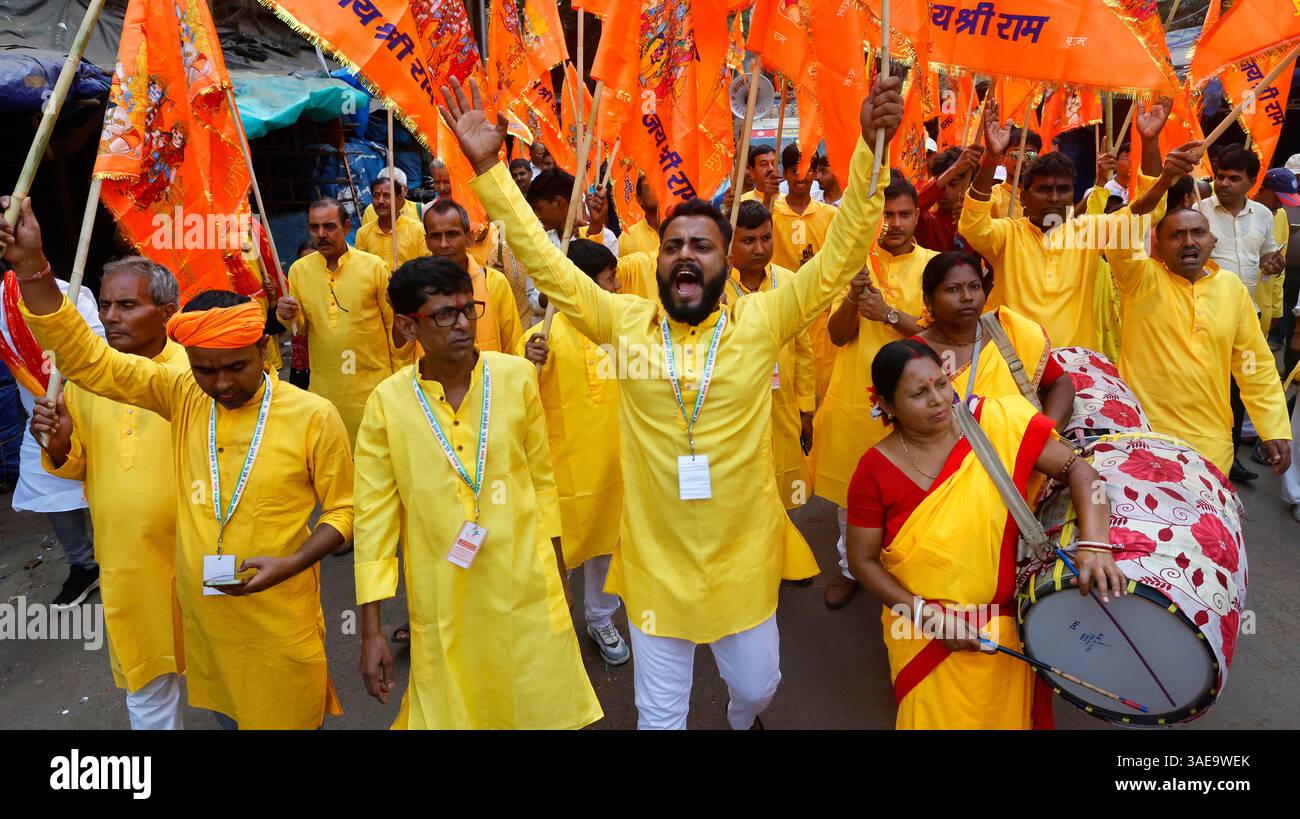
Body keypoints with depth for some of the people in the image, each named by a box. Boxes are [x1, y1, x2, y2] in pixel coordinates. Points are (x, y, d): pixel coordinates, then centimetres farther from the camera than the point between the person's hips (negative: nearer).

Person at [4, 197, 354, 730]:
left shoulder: (314, 416, -15)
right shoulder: (182, 396, -4)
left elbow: (342, 510, -7)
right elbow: (85, 357, -5)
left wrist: (290, 563, -21)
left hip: (280, 624, -4)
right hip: (201, 618, 4)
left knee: (289, 719, 13)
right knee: (226, 715, 24)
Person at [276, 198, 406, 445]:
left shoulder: (374, 266, -6)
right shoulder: (298, 270, 3)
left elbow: (394, 324, 0)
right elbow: (301, 328, 11)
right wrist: (288, 316, -11)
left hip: (373, 382, -3)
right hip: (324, 385, 3)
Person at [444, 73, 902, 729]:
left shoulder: (759, 321, -9)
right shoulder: (626, 322, -7)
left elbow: (841, 253, -13)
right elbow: (544, 260, -7)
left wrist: (870, 147, -22)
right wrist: (488, 166, -12)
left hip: (744, 559, 1)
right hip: (654, 563, 0)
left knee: (757, 684, 25)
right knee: (659, 712, 17)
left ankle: (743, 720, 61)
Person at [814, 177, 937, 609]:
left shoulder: (932, 264, 0)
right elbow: (837, 334, -1)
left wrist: (890, 314, -21)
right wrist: (852, 297, -20)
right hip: (854, 393, 2)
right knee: (850, 484, 10)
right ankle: (849, 566, 29)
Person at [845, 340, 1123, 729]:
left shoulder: (998, 424, -13)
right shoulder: (877, 470, -15)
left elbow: (1077, 469, -13)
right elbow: (863, 560, -7)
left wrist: (1094, 543, -29)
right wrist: (926, 615, -16)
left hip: (1008, 623, 2)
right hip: (924, 632, -1)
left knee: (1010, 714, 17)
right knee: (939, 715, 11)